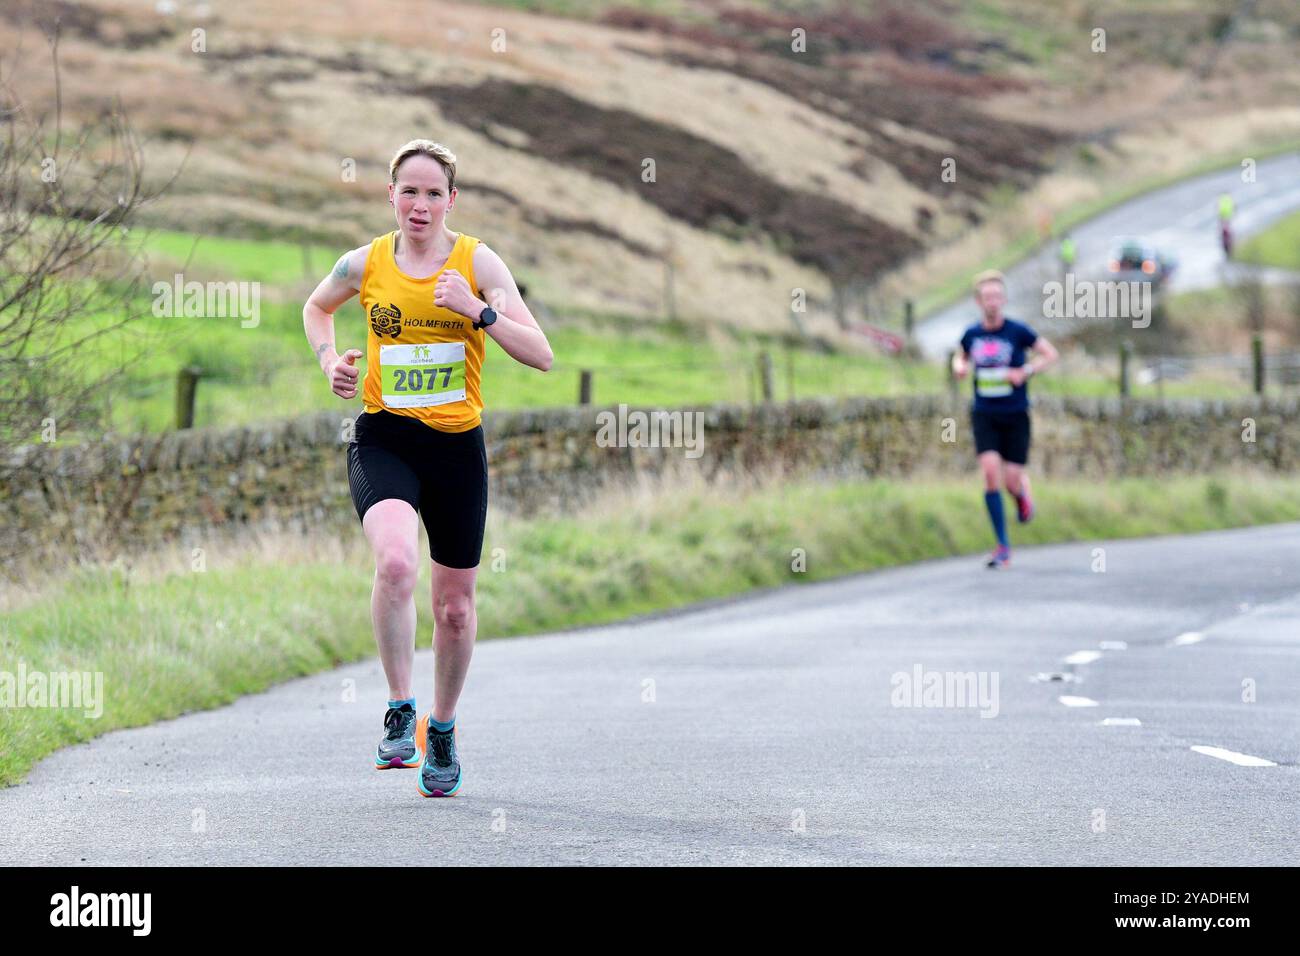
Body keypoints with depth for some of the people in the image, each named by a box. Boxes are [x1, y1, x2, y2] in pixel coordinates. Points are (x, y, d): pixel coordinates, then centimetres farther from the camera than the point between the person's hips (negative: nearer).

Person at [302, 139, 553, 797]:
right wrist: (329, 360, 6)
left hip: (457, 446, 1)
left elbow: (541, 355, -10)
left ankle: (442, 729, 34)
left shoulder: (478, 263, -3)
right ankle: (400, 712, -16)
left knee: (455, 607, 9)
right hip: (383, 440, -1)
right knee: (395, 562, -30)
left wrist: (479, 310, -22)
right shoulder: (364, 264, 1)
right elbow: (316, 308, 24)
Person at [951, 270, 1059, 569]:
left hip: (1015, 416, -2)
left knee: (1012, 480, -5)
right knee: (990, 472, -15)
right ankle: (1003, 547, -8)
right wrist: (959, 367, -2)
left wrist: (1026, 372, -16)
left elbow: (1051, 354, -1)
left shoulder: (1017, 331, -8)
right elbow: (960, 357, 22)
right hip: (984, 415, 2)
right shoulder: (972, 334, 1)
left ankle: (1023, 493, 38)